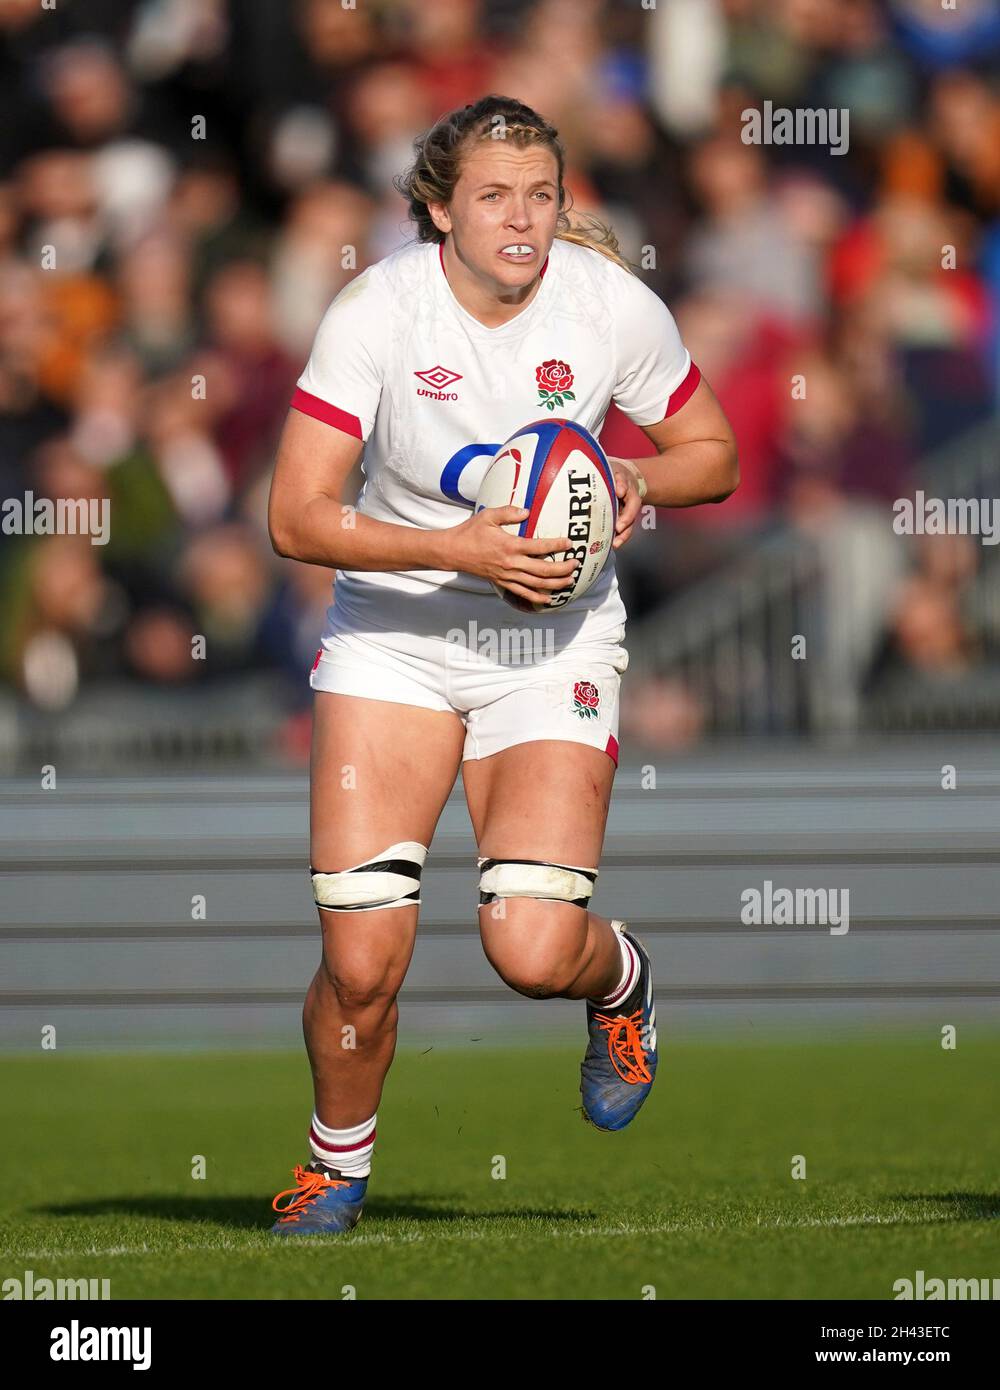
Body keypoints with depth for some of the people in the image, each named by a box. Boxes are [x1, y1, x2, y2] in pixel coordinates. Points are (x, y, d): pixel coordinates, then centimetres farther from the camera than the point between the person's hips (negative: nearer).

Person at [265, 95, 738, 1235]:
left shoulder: (614, 306, -10)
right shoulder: (378, 310, -16)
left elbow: (712, 455, 6)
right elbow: (296, 517, -18)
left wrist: (637, 483, -15)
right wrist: (457, 549, -28)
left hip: (554, 642, 0)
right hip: (392, 632, 0)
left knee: (532, 953, -16)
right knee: (362, 961, -10)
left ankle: (620, 975, 22)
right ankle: (337, 1162, 20)